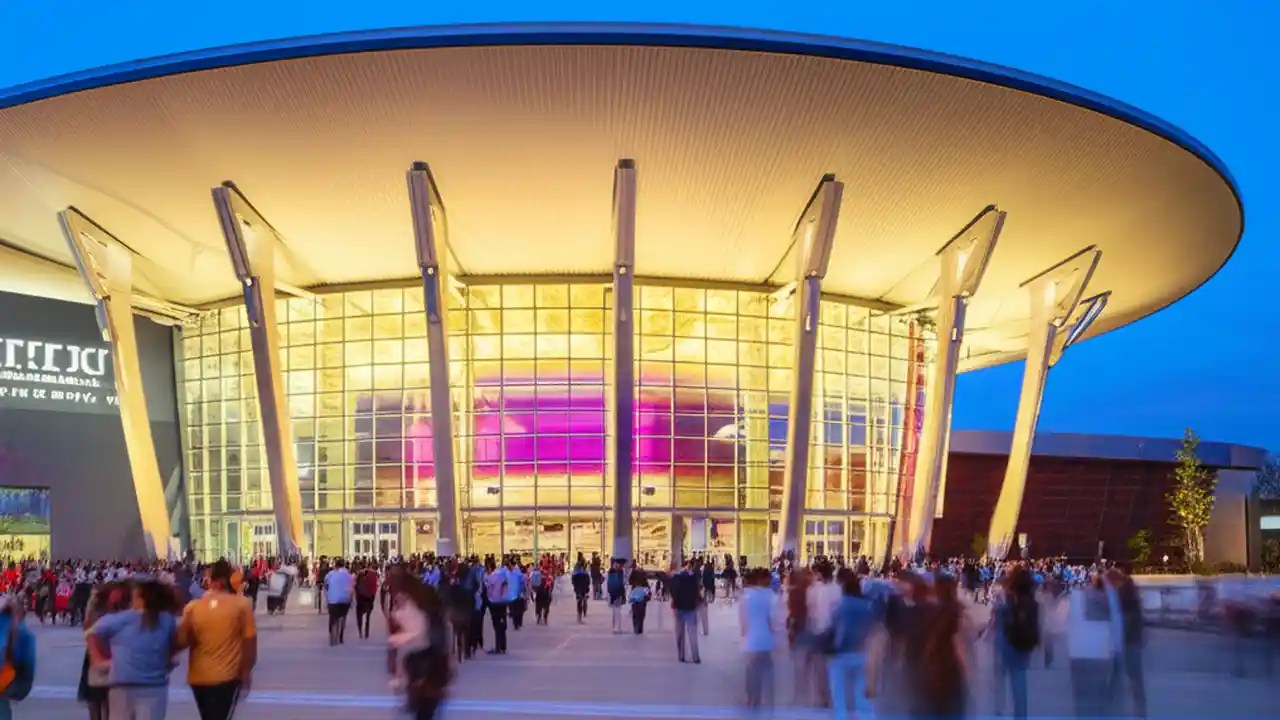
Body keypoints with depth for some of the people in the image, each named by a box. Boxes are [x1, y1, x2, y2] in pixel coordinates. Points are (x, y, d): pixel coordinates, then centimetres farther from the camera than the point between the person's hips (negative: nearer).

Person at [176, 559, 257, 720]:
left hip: (198, 677, 4)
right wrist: (247, 671, 3)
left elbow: (181, 642, 0)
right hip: (227, 677, -4)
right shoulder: (242, 604, -7)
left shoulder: (193, 606, 0)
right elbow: (249, 642, -7)